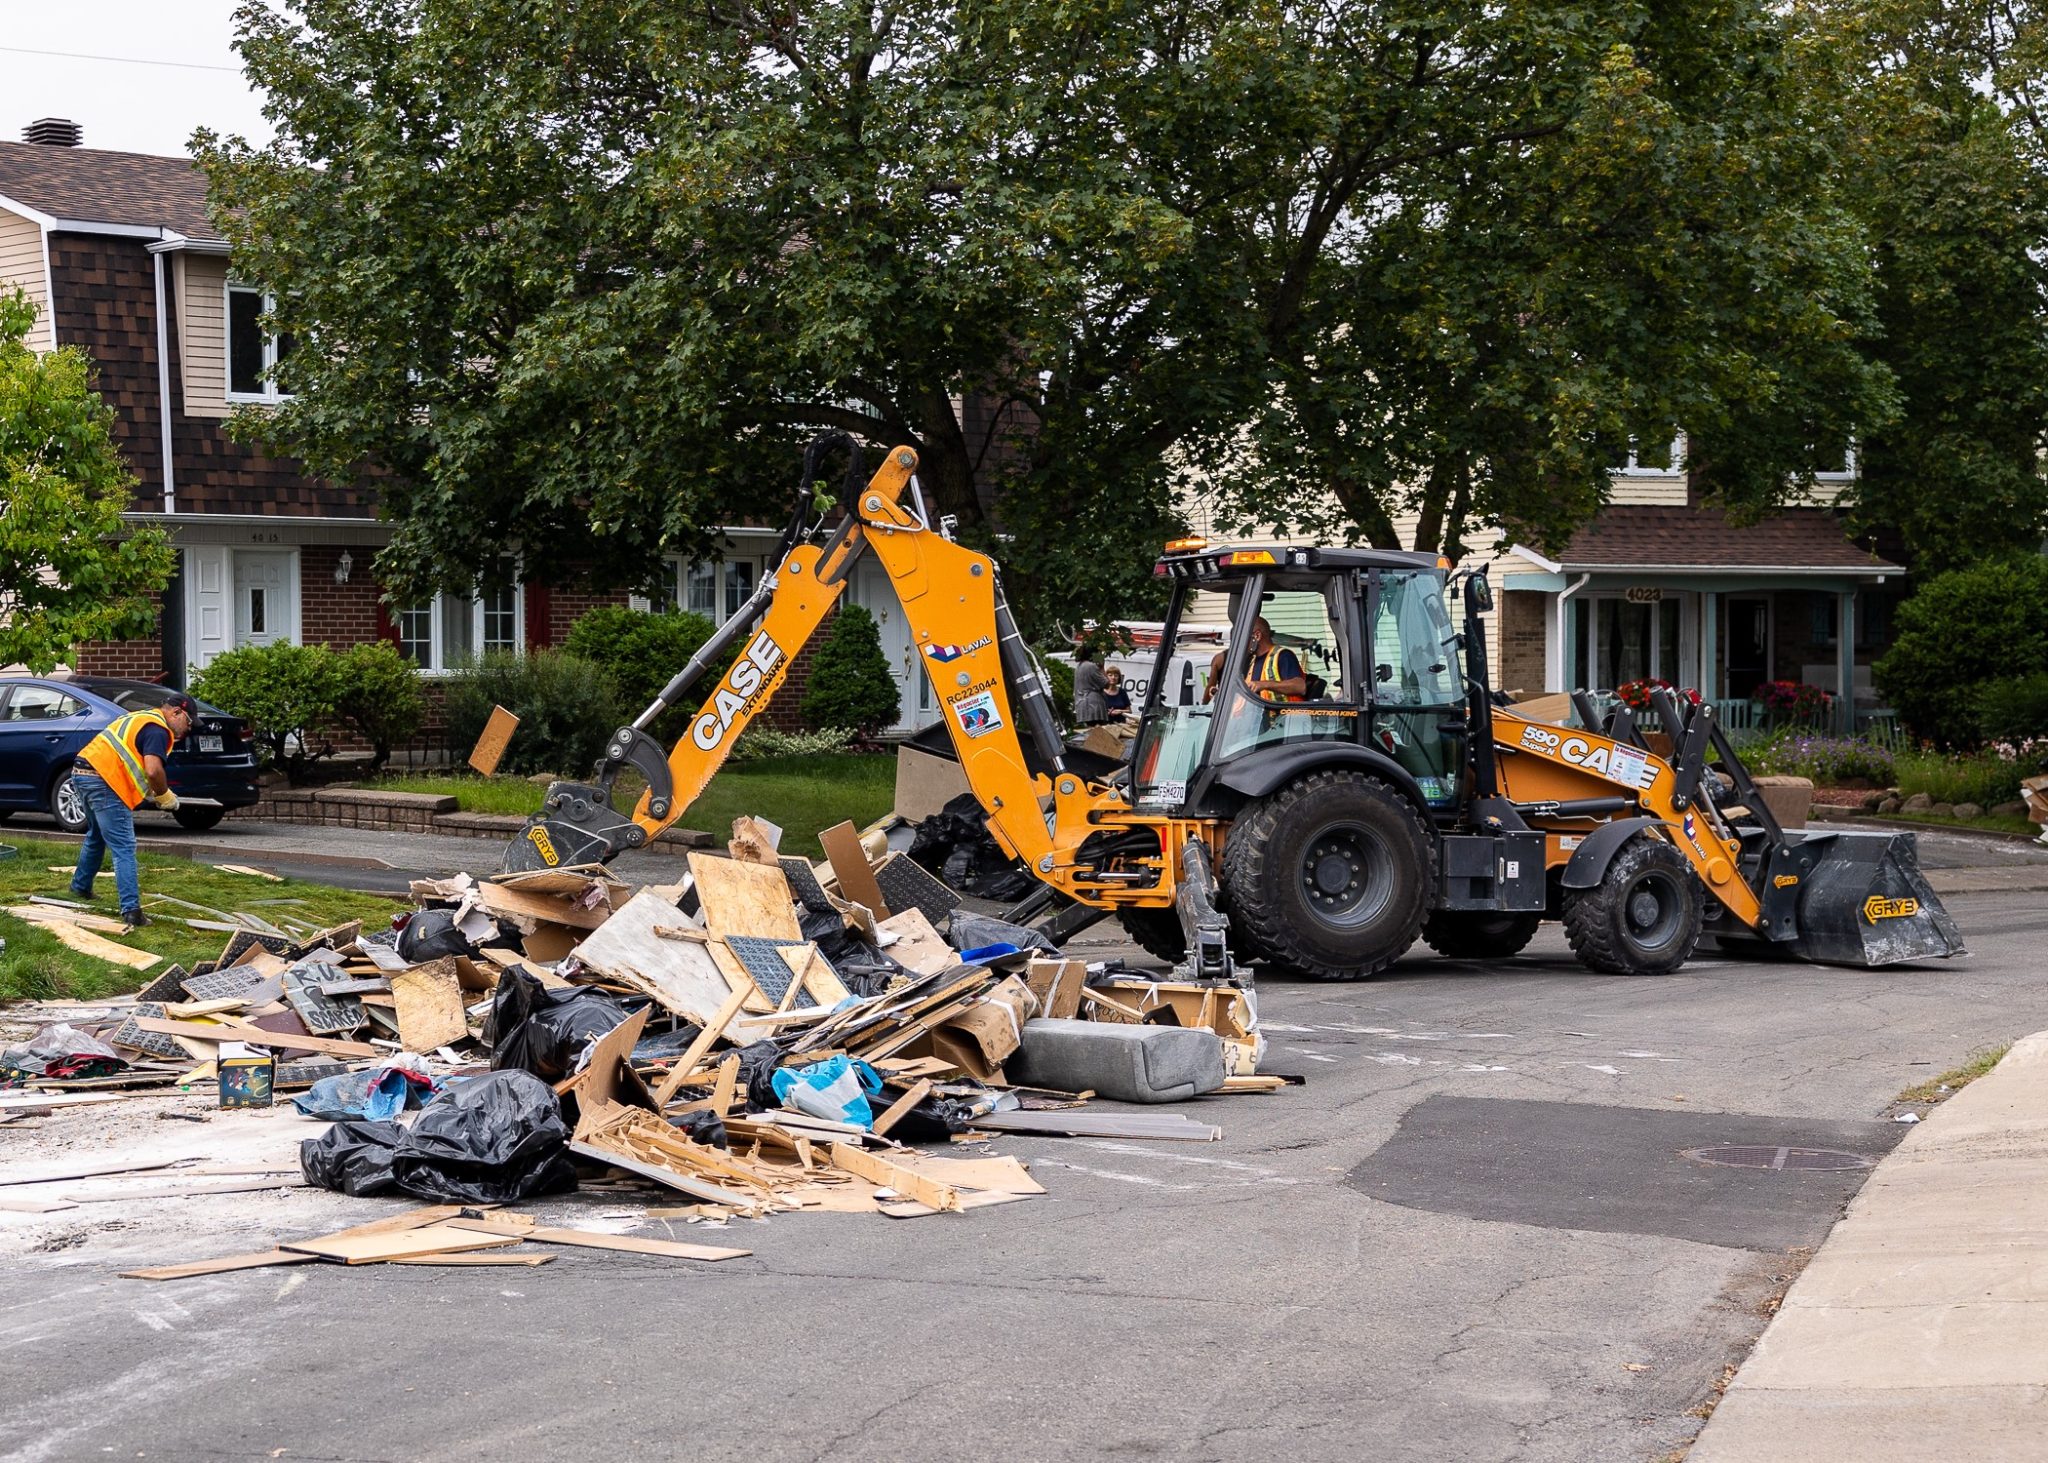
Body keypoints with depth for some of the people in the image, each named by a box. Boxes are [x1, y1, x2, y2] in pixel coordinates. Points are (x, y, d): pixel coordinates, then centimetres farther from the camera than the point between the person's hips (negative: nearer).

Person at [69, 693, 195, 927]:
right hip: (103, 780, -10)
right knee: (123, 849, -9)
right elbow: (153, 770, -21)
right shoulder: (158, 730, -7)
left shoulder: (139, 718, 23)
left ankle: (80, 886, 45)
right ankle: (131, 909, -16)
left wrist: (151, 792, 19)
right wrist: (164, 795, -3)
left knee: (96, 835, 30)